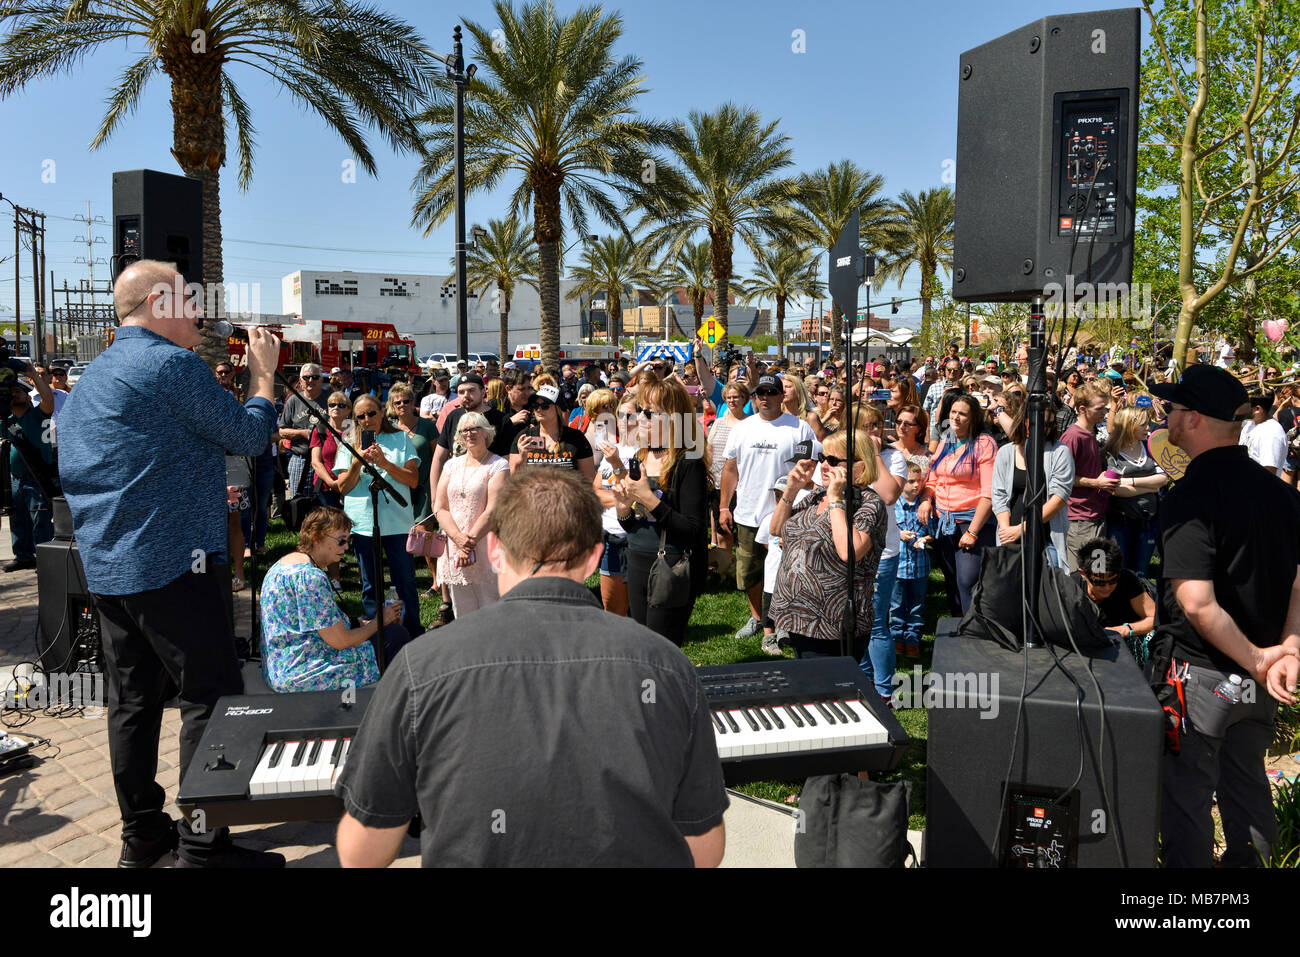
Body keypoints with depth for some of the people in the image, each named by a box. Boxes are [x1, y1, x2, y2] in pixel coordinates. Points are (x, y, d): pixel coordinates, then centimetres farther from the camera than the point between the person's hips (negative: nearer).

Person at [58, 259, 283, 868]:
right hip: (174, 562, -9)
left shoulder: (88, 378, 17)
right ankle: (204, 846, 2)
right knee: (211, 700, -3)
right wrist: (263, 370, 5)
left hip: (105, 568, 10)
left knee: (133, 701, 15)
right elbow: (250, 435, -10)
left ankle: (142, 834, 25)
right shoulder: (171, 363, -13)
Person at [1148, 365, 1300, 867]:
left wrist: (1256, 660, -15)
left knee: (1185, 795, 7)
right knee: (1246, 784, 23)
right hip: (1257, 684, 7)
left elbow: (1197, 603, -27)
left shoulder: (1190, 496, -21)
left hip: (1198, 674, -7)